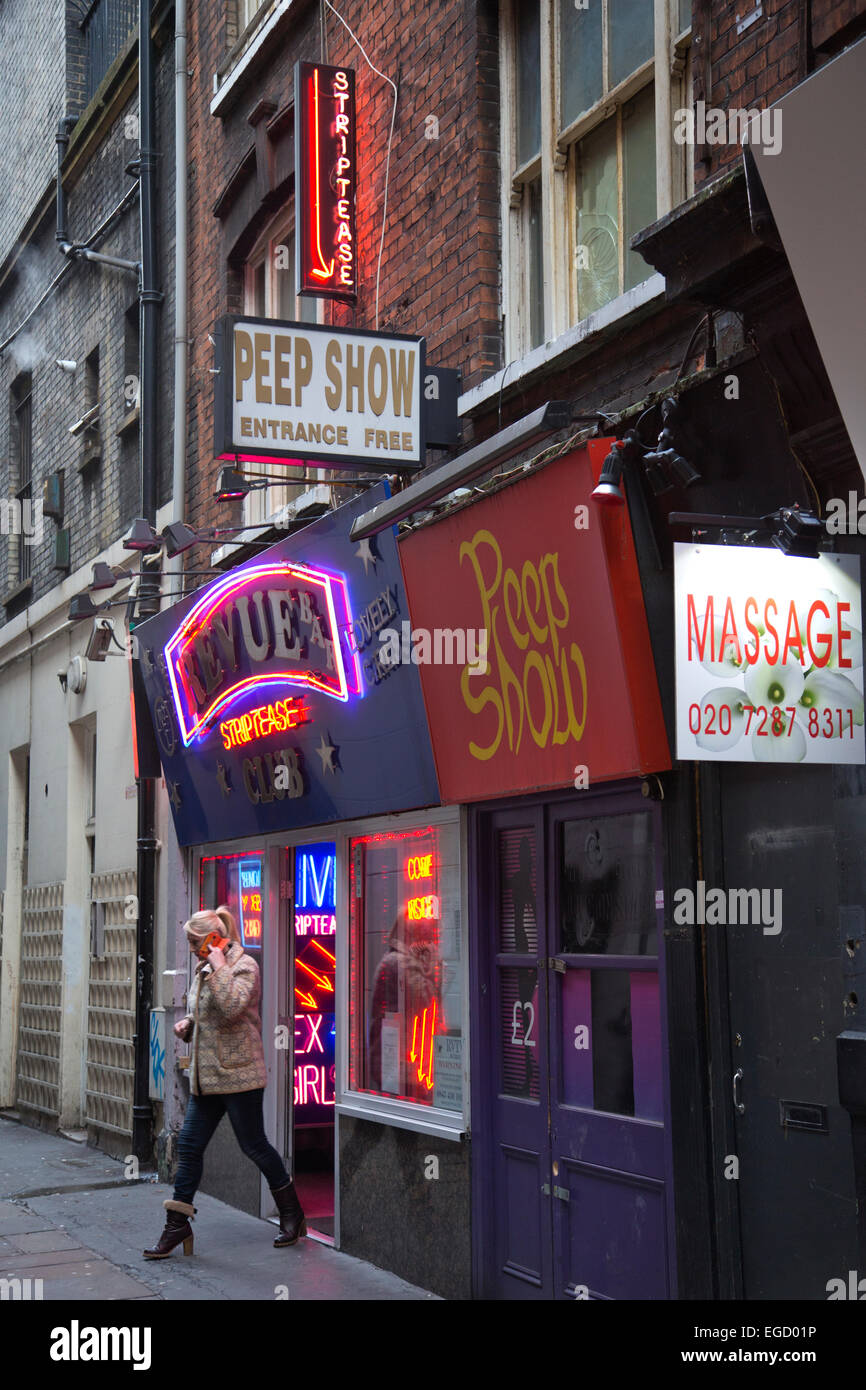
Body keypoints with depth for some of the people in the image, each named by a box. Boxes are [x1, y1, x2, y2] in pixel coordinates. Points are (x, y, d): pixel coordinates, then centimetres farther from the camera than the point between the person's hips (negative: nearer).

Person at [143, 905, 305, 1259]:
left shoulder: (243, 965, -11)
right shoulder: (204, 970, 15)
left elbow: (232, 1007, -28)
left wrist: (218, 966, -22)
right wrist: (187, 1024, 7)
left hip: (238, 1074, -8)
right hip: (206, 1076, 8)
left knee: (253, 1145, 1)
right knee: (189, 1145, 4)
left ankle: (292, 1214, 18)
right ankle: (177, 1226, 10)